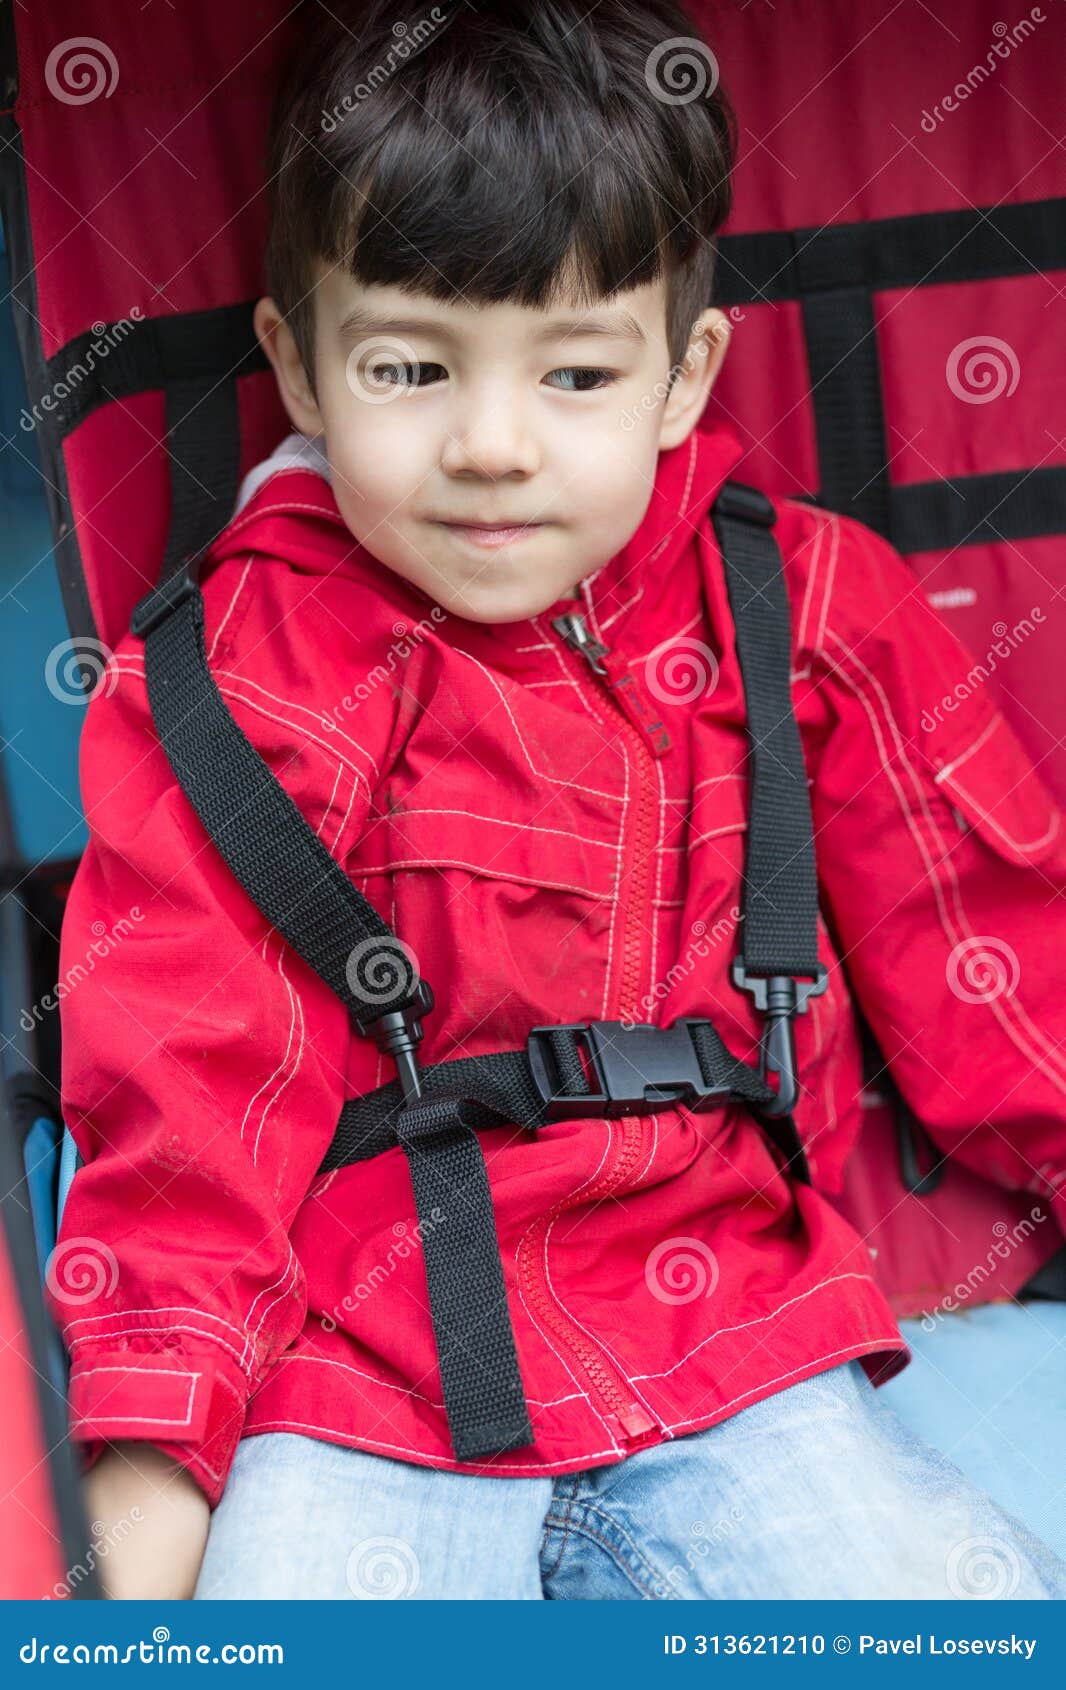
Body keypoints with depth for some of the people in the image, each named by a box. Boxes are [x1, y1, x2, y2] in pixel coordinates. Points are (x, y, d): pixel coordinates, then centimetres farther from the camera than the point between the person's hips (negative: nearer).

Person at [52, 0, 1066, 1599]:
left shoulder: (809, 608, 2)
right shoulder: (230, 684, -4)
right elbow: (189, 1080, -3)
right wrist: (151, 1490, -7)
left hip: (730, 1347, 3)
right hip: (354, 1405, -2)